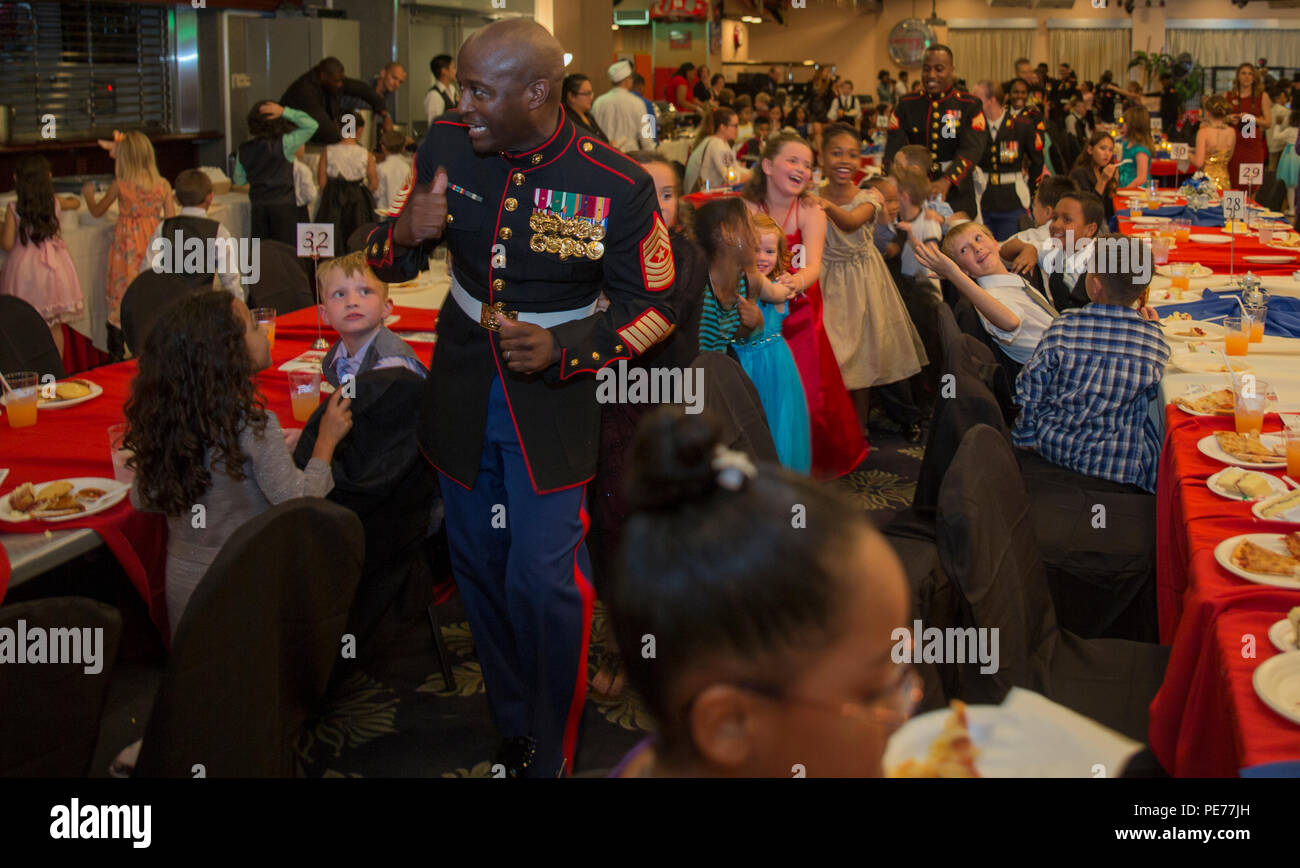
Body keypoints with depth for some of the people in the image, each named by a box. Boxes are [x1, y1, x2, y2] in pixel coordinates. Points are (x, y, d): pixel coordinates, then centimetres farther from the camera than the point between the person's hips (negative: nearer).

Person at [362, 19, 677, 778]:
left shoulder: (618, 187, -17)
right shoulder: (446, 148, -6)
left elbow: (654, 307, -6)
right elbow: (389, 264, 5)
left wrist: (562, 351, -22)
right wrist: (407, 234, -20)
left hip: (552, 404, -4)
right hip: (464, 393, 4)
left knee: (544, 581, -8)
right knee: (478, 566, 16)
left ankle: (550, 753, 18)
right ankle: (510, 725, 39)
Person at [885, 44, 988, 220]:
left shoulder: (969, 106, 1)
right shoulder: (906, 105, 6)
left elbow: (971, 149, -13)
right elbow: (895, 147, -4)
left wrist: (947, 181, -33)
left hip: (956, 198, -1)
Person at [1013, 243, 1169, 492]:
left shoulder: (1061, 329, -16)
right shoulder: (1155, 340, -15)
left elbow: (1029, 392, -8)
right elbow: (1147, 395, 1)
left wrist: (1026, 439, 8)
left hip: (1054, 451, 2)